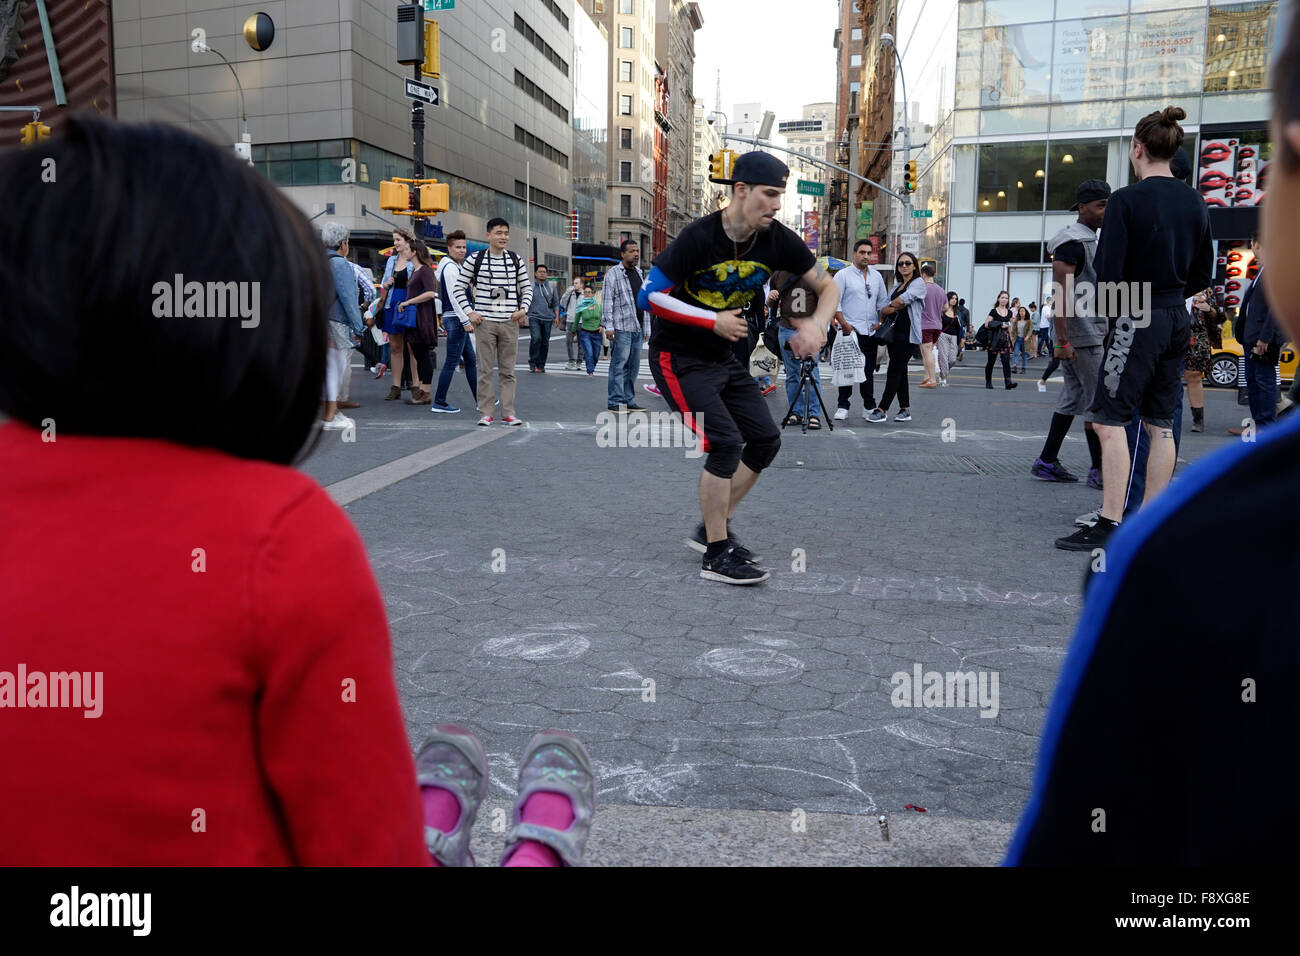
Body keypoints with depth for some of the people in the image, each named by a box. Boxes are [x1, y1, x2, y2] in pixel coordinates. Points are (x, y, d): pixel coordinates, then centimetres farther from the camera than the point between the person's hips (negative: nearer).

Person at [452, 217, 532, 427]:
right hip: (485, 322, -2)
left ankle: (508, 412, 11)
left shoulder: (516, 260, 8)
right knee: (486, 369, 0)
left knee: (508, 370, 5)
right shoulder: (475, 259, 1)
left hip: (510, 323, 2)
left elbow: (527, 288, 15)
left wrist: (523, 309, -1)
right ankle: (486, 413, 7)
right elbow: (459, 288, 5)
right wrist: (470, 312, -4)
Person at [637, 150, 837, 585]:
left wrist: (816, 324, -19)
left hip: (723, 357, 7)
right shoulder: (699, 237, -22)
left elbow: (828, 286, 1)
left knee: (766, 440, 4)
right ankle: (716, 554, -4)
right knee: (726, 443, -17)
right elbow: (650, 296, -21)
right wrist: (714, 321, -23)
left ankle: (712, 529, 18)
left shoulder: (777, 239, -6)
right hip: (678, 357, -7)